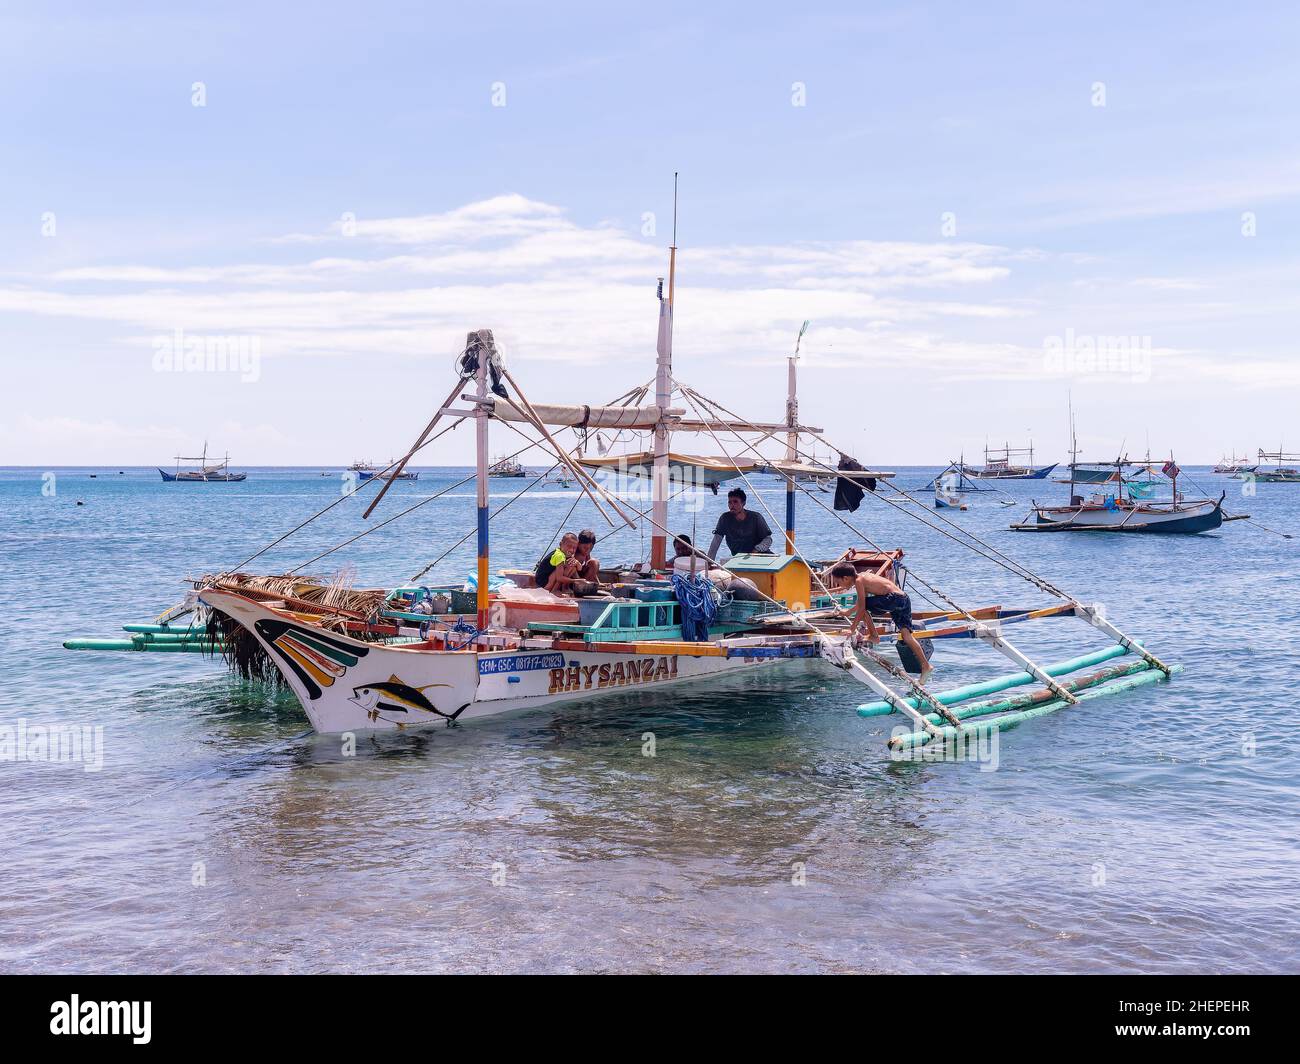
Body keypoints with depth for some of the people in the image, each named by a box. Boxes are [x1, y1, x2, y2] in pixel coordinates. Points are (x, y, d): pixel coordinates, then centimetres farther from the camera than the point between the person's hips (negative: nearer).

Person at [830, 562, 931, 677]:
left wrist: (852, 629, -8)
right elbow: (863, 602, 38)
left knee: (863, 605, -3)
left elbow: (862, 607, -12)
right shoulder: (863, 576, 22)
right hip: (904, 599, 9)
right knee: (906, 634, 3)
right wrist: (848, 612, 52)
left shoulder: (858, 581, -6)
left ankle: (874, 636, 3)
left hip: (894, 598, -9)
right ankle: (926, 665, -3)